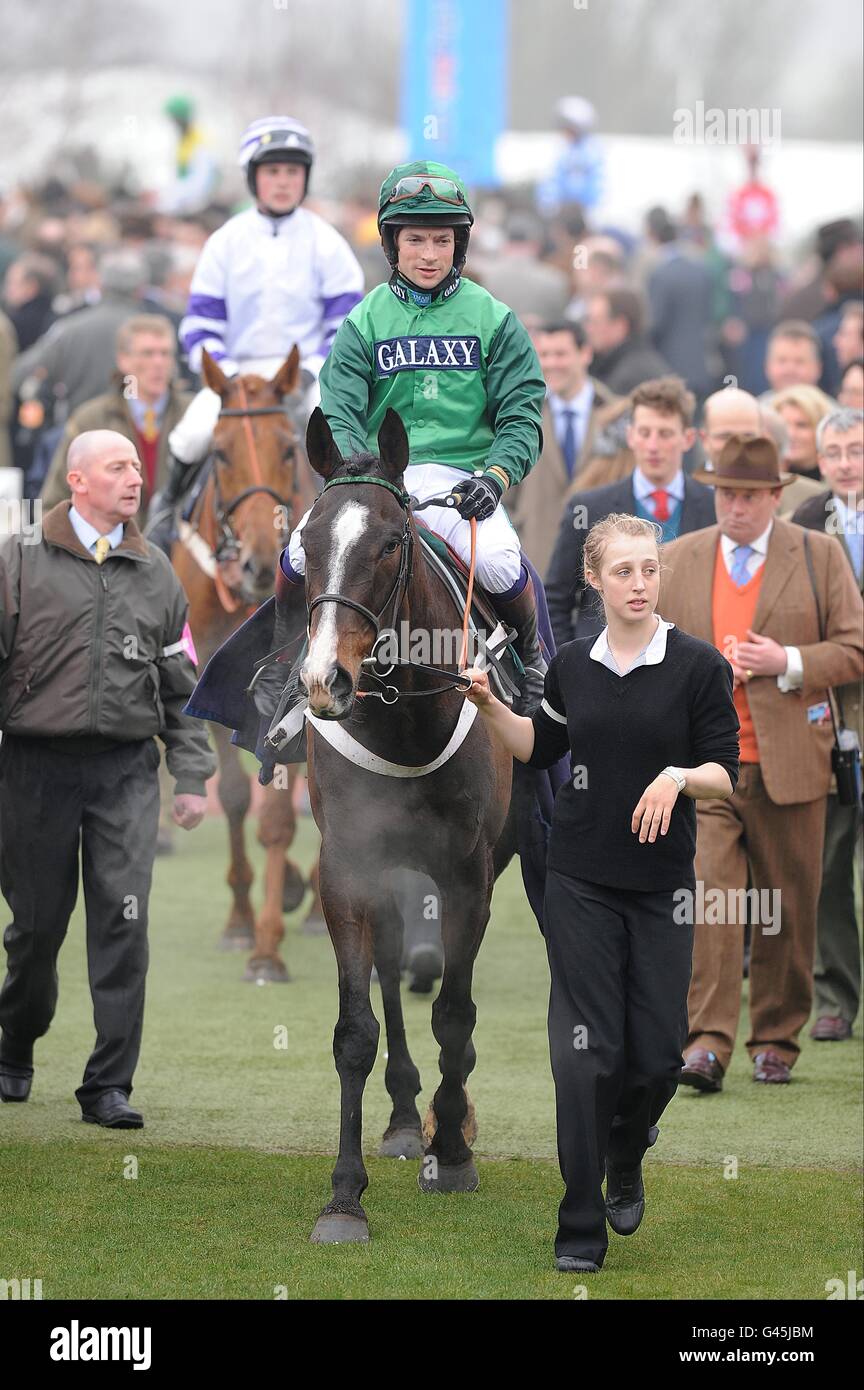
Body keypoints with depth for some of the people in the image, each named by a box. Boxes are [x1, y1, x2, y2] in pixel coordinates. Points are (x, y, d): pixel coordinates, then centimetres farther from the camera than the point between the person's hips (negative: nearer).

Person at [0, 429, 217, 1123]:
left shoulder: (156, 573, 12)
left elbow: (182, 685, 15)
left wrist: (193, 776, 8)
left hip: (127, 771, 2)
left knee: (123, 922, -9)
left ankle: (109, 1085, -5)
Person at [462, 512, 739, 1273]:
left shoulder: (699, 664, -7)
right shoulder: (573, 664, 4)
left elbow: (728, 775, -5)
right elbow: (541, 748, 20)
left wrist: (679, 776, -24)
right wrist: (489, 705, 5)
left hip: (662, 887, -1)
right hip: (581, 885, 1)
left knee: (658, 1052, 1)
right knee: (588, 1050, -5)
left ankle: (626, 1161, 35)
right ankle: (581, 1230, 1)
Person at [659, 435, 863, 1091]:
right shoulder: (677, 559, 11)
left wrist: (788, 663, -12)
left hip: (789, 764, 0)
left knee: (788, 909, 5)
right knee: (709, 896, -13)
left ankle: (776, 1041, 17)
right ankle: (708, 1043, -17)